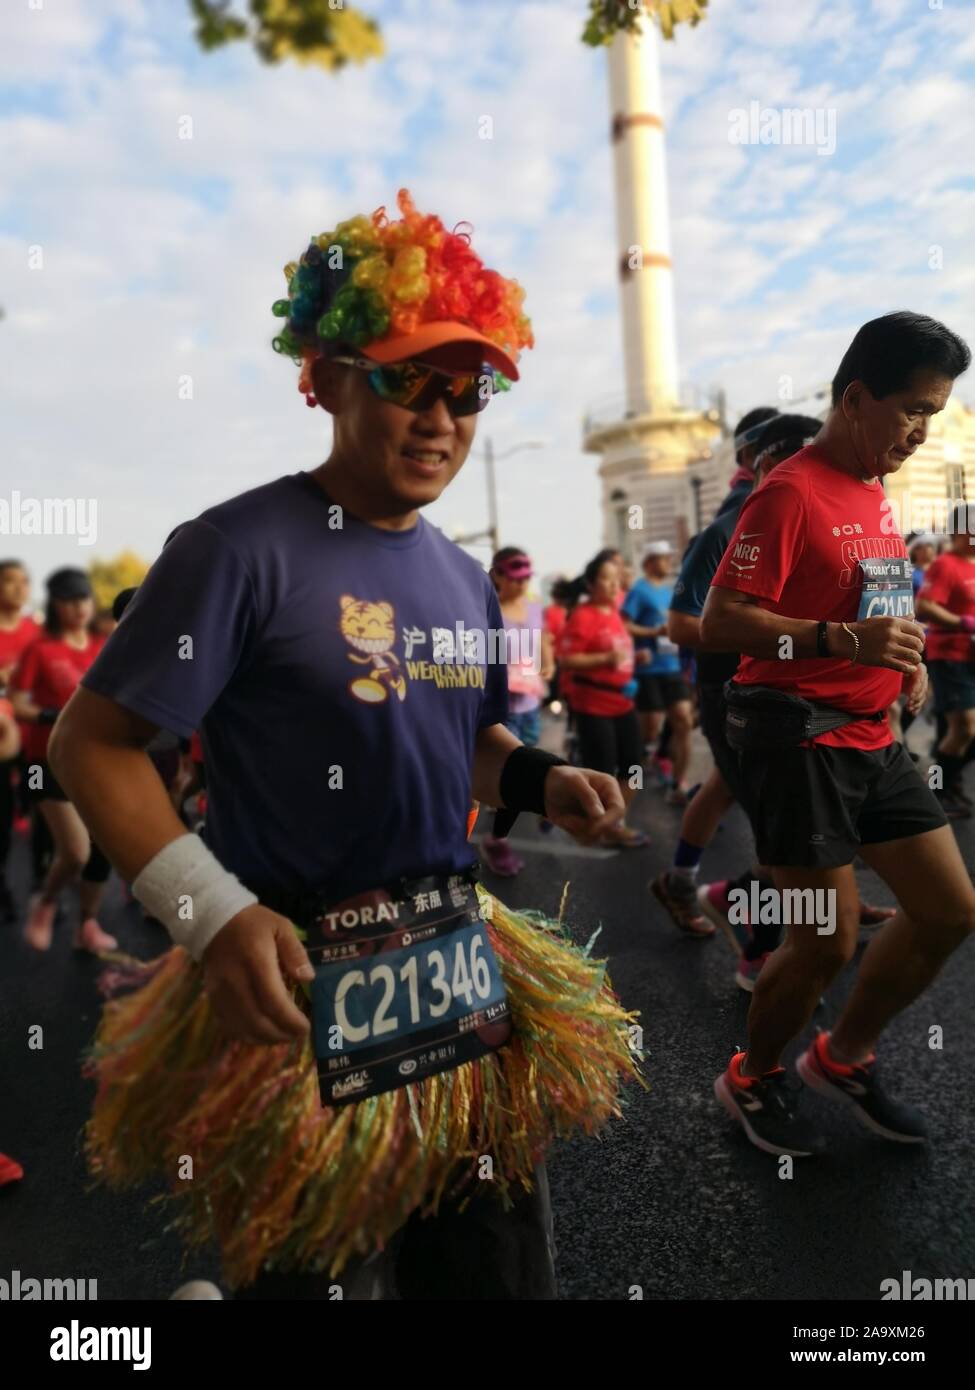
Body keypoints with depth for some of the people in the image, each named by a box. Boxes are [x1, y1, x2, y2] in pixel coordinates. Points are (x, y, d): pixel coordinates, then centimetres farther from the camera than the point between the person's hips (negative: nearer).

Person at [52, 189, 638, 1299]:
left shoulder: (464, 578, 7)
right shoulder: (246, 547, -15)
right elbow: (91, 741, -13)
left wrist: (540, 780, 0)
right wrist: (213, 915, -22)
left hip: (459, 970, 7)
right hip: (297, 984, -6)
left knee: (496, 1265, 22)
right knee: (321, 1262, 15)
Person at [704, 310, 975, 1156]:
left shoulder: (876, 494, 15)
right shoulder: (792, 495, -13)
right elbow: (720, 622, -20)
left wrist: (902, 655, 8)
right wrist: (844, 640, -28)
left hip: (871, 737, 9)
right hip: (798, 738, -9)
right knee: (830, 941, -2)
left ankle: (844, 1058, 31)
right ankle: (752, 1081, 26)